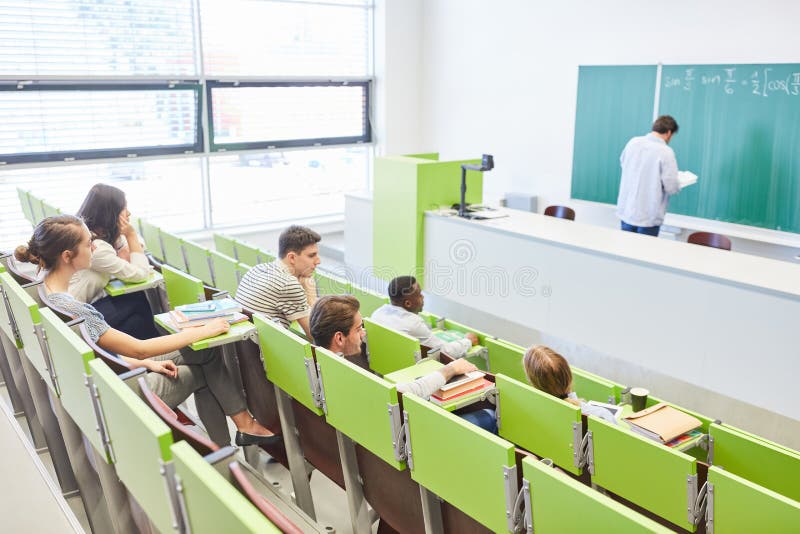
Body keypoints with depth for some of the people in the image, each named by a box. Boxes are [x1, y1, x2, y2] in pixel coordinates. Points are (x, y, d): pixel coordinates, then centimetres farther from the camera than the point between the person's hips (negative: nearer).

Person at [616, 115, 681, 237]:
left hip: (625, 211, 5)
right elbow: (671, 187, -15)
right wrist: (677, 186, 7)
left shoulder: (633, 142, -2)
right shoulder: (666, 152, -17)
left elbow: (622, 162, 18)